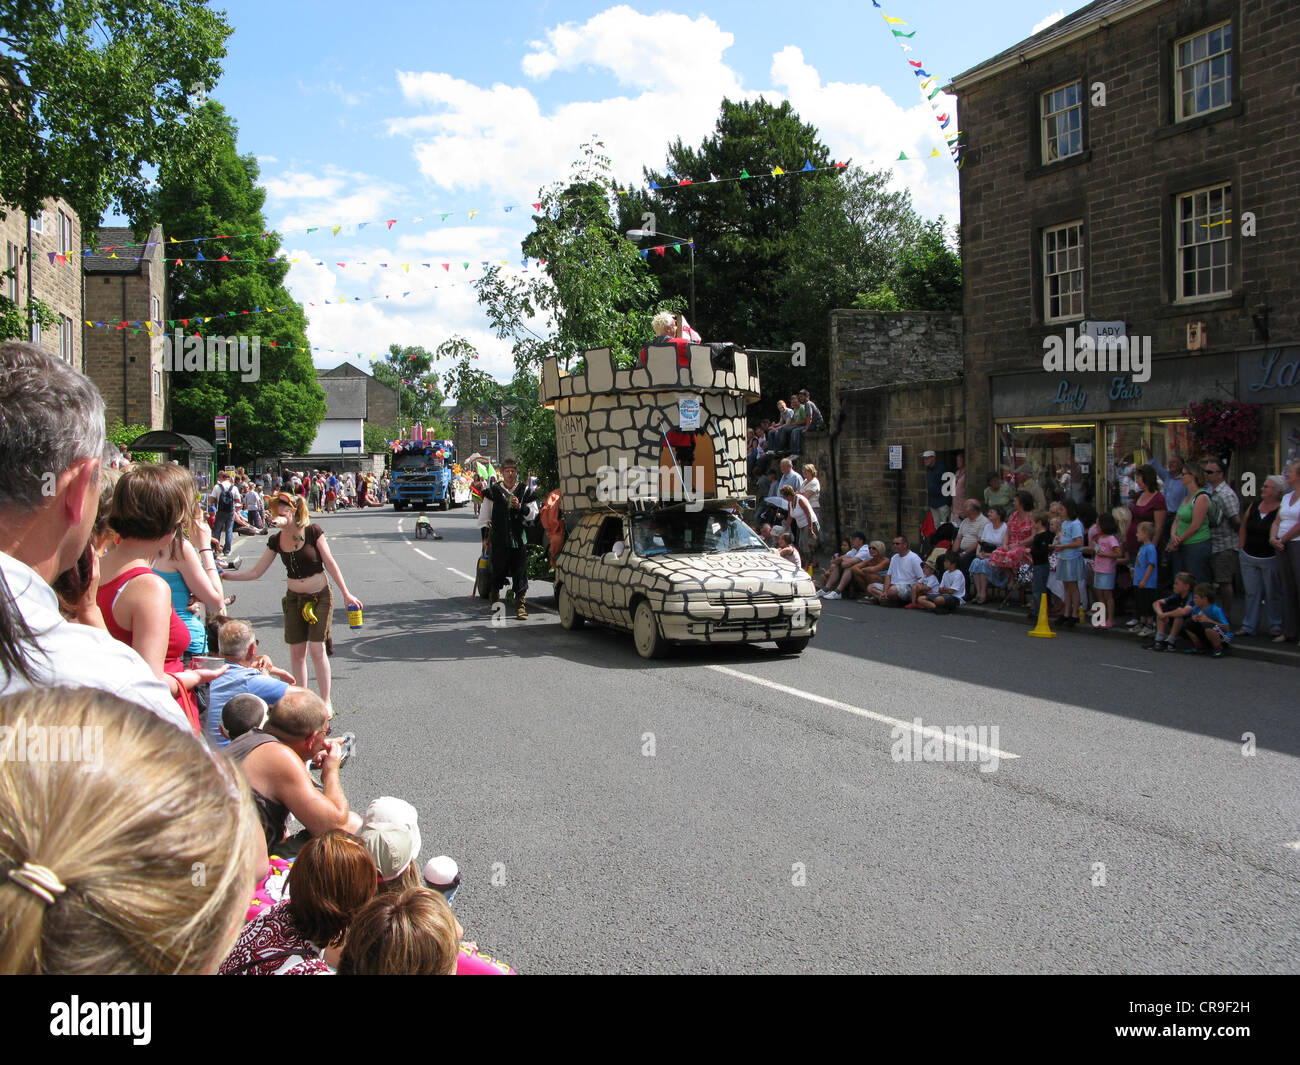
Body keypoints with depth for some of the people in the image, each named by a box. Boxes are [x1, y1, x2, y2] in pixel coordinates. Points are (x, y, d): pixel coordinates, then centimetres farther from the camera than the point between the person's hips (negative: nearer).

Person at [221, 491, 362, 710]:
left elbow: (330, 563, -7)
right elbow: (256, 572, 3)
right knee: (296, 651, 4)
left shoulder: (312, 531, -12)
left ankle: (326, 701, 0)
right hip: (294, 599, 4)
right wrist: (226, 575, -7)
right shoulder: (276, 540, 0)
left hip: (320, 597, -4)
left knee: (316, 648, -10)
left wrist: (346, 593, -7)